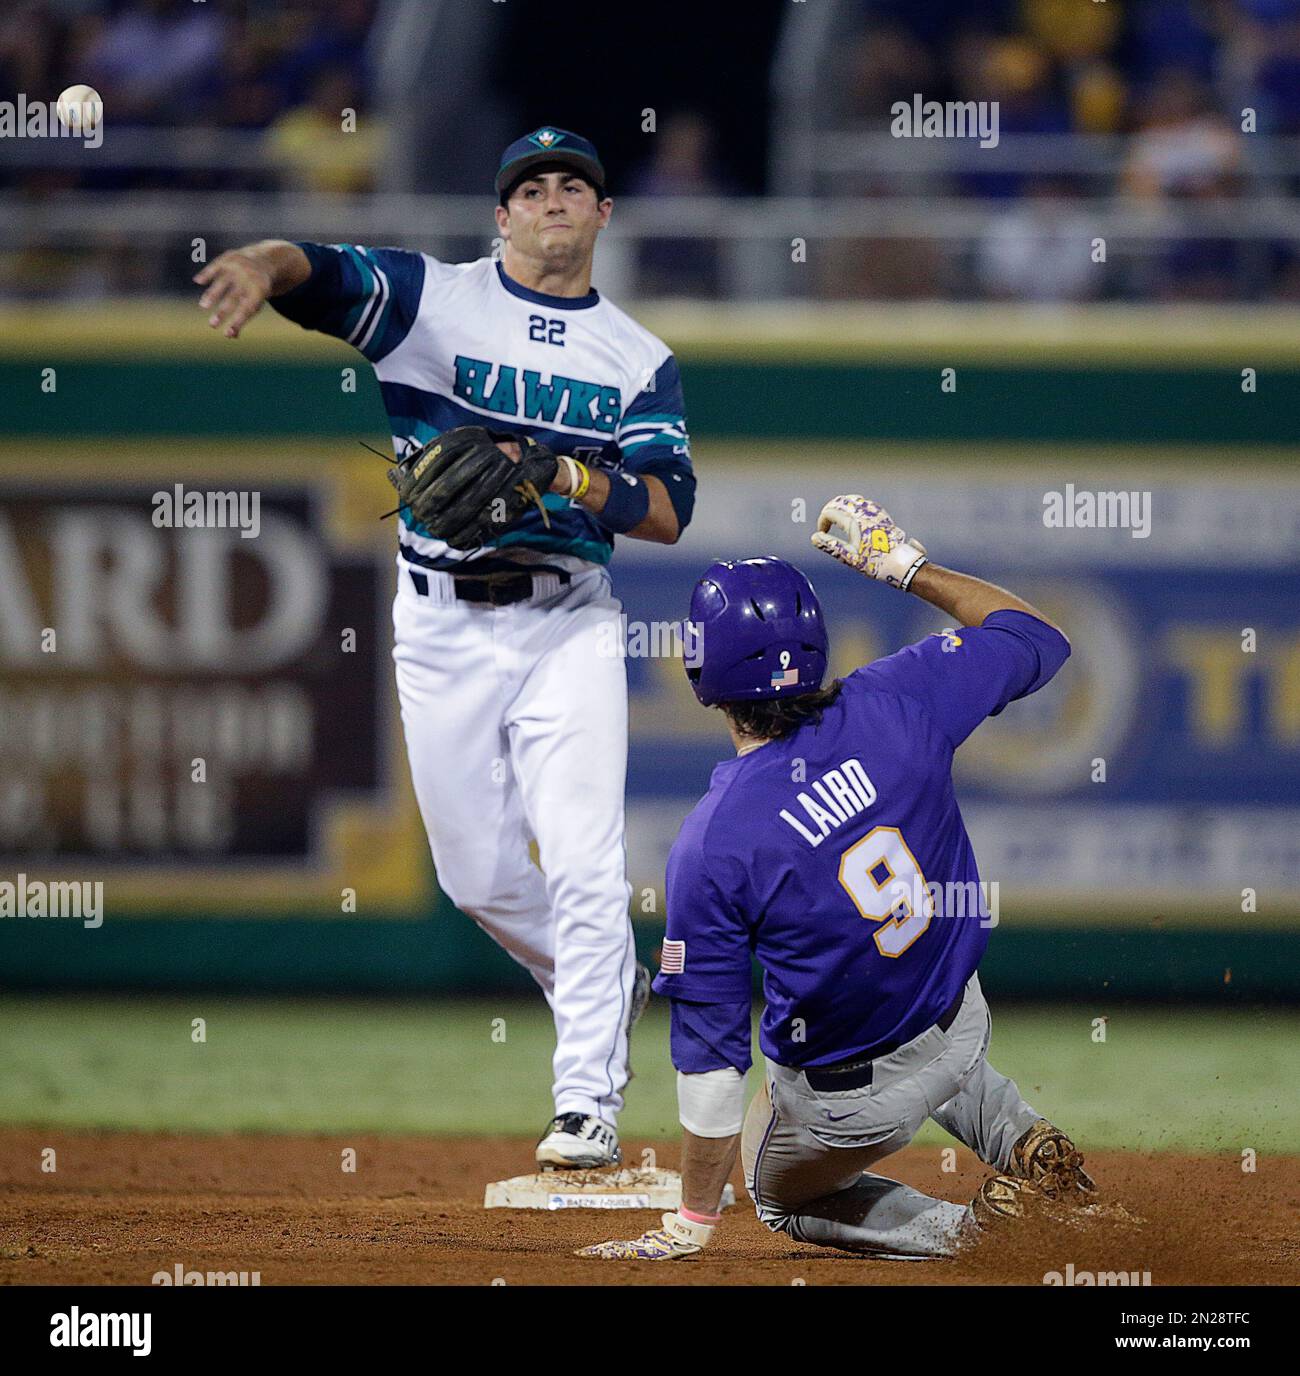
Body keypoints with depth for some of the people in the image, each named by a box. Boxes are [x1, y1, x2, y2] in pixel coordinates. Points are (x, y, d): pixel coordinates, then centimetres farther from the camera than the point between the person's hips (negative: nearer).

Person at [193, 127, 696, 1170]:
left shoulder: (639, 359, 5)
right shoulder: (433, 299, 1)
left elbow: (668, 511, -4)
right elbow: (320, 271, -16)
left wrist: (560, 474, -22)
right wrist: (263, 265, -40)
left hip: (568, 624, -1)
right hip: (442, 625, 1)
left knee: (584, 866, -11)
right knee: (479, 875, 9)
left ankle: (589, 1103, -7)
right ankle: (608, 984, 36)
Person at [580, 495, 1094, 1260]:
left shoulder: (711, 846, -27)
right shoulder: (893, 708, -18)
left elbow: (711, 1047, -21)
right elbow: (1037, 637, 1)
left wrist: (694, 1224, -11)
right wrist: (904, 564, 10)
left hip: (849, 1104, -5)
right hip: (965, 1028, 5)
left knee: (783, 1194, 30)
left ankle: (960, 1231, 2)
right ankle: (1028, 1145, 16)